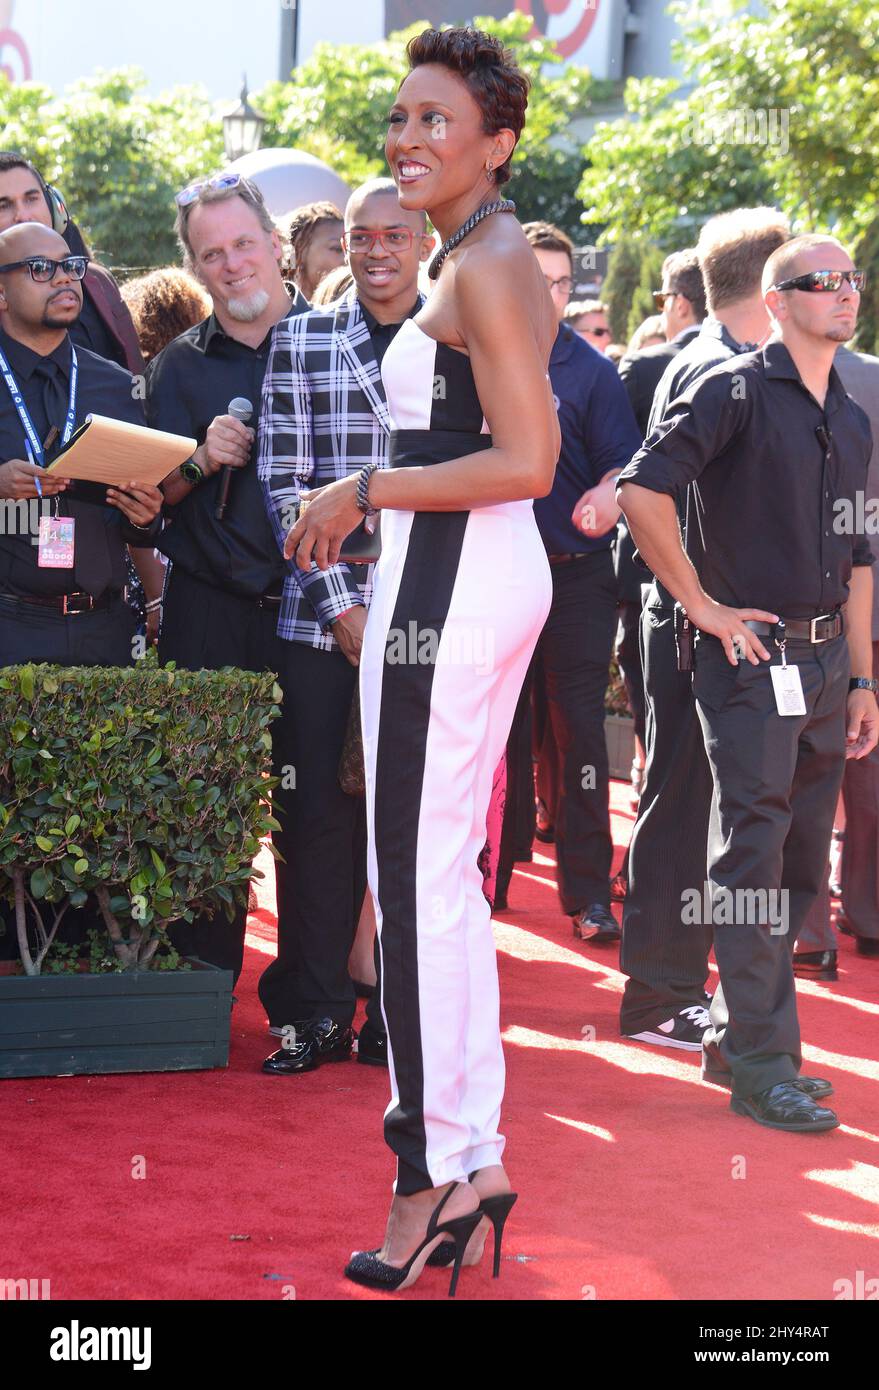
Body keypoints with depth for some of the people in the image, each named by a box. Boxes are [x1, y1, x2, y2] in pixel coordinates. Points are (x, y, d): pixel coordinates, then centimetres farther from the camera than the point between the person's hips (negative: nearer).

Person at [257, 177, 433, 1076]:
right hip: (323, 614, 0)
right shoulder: (301, 341, 5)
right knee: (323, 812, 1)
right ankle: (315, 1011, 10)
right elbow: (283, 485, 1)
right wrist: (341, 605, -8)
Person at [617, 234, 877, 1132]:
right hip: (752, 654, -8)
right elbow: (643, 488, -19)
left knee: (799, 863, 11)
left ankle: (737, 1037, 23)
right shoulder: (738, 390, -8)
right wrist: (702, 605, -14)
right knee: (753, 857, -7)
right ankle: (762, 1066, -4)